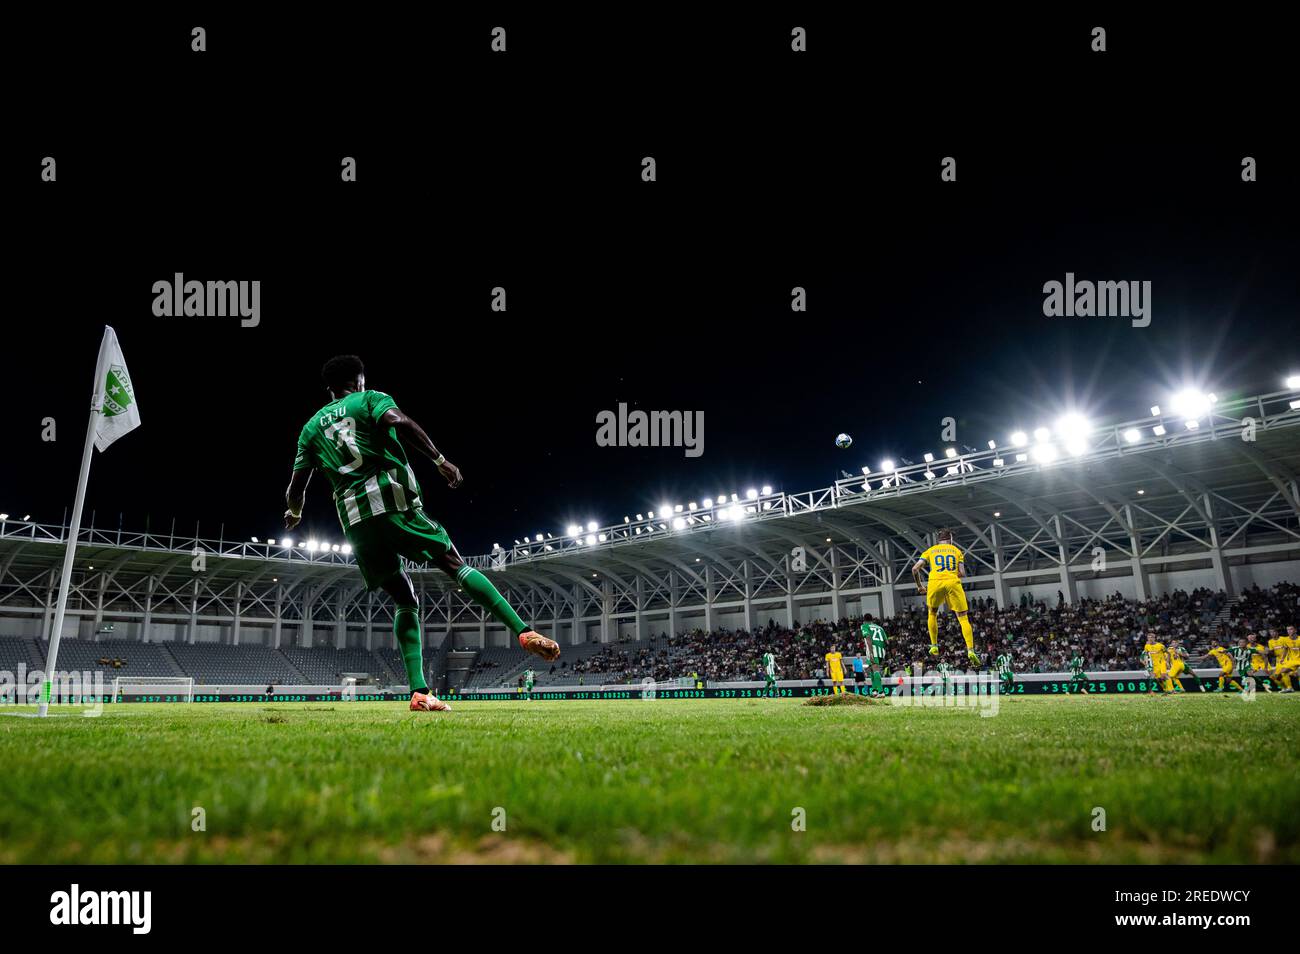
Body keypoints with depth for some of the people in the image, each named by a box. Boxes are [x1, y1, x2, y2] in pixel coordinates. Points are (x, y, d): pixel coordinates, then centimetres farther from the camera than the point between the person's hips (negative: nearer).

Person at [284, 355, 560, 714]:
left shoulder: (311, 427, 24)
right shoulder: (370, 399, 12)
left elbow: (296, 489, 22)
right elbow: (397, 421, -12)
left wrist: (294, 514, 43)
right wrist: (440, 460, -14)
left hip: (354, 516, 4)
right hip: (394, 498, -4)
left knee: (404, 600, 10)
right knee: (456, 565, -1)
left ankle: (419, 692, -1)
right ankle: (525, 633, -16)